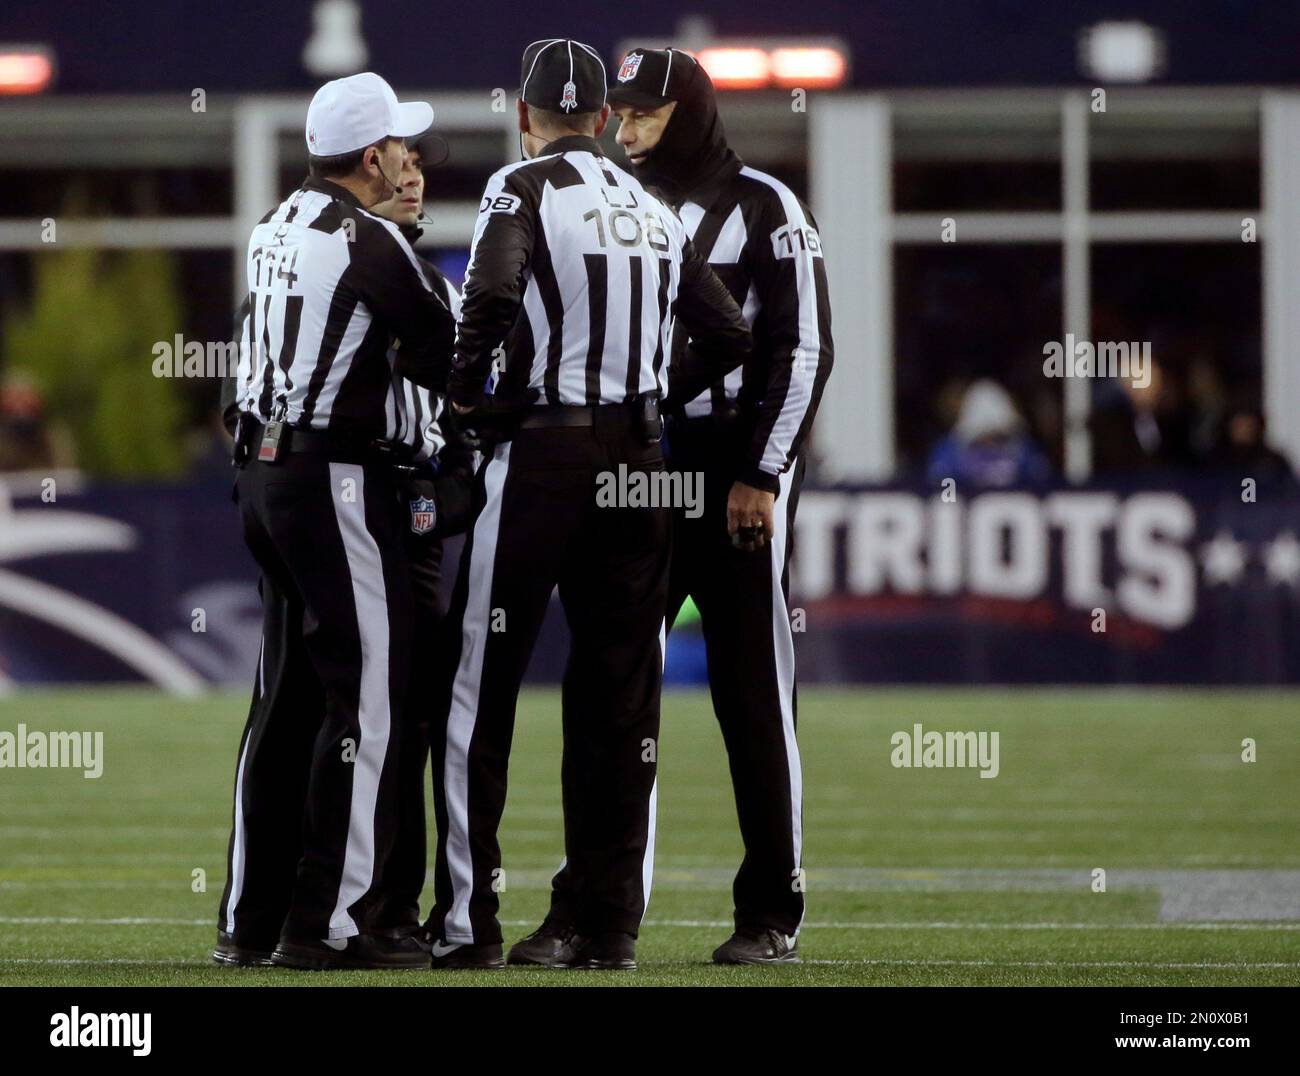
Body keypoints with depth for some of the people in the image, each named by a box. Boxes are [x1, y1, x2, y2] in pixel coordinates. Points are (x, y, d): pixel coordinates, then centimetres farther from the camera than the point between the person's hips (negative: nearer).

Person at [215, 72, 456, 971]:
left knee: (288, 692, 13)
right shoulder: (370, 244, -13)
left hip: (263, 469, 9)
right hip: (336, 481, -9)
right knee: (366, 693, -6)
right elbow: (444, 357, -9)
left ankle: (251, 919, 14)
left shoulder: (276, 230, 11)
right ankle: (329, 921, -8)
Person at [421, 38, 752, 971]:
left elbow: (491, 299, -22)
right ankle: (610, 923, 9)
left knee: (480, 688, 2)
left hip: (541, 450, -5)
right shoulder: (654, 210, 13)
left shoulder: (525, 189, -5)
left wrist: (467, 397, -8)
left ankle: (468, 922, 0)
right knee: (619, 699, 9)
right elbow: (730, 338, 12)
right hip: (638, 460, 5)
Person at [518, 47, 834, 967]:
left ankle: (774, 913, 5)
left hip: (737, 482, -6)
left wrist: (762, 475, -14)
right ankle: (586, 905, 6)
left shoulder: (763, 209, -4)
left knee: (754, 699, -1)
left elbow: (804, 349, -8)